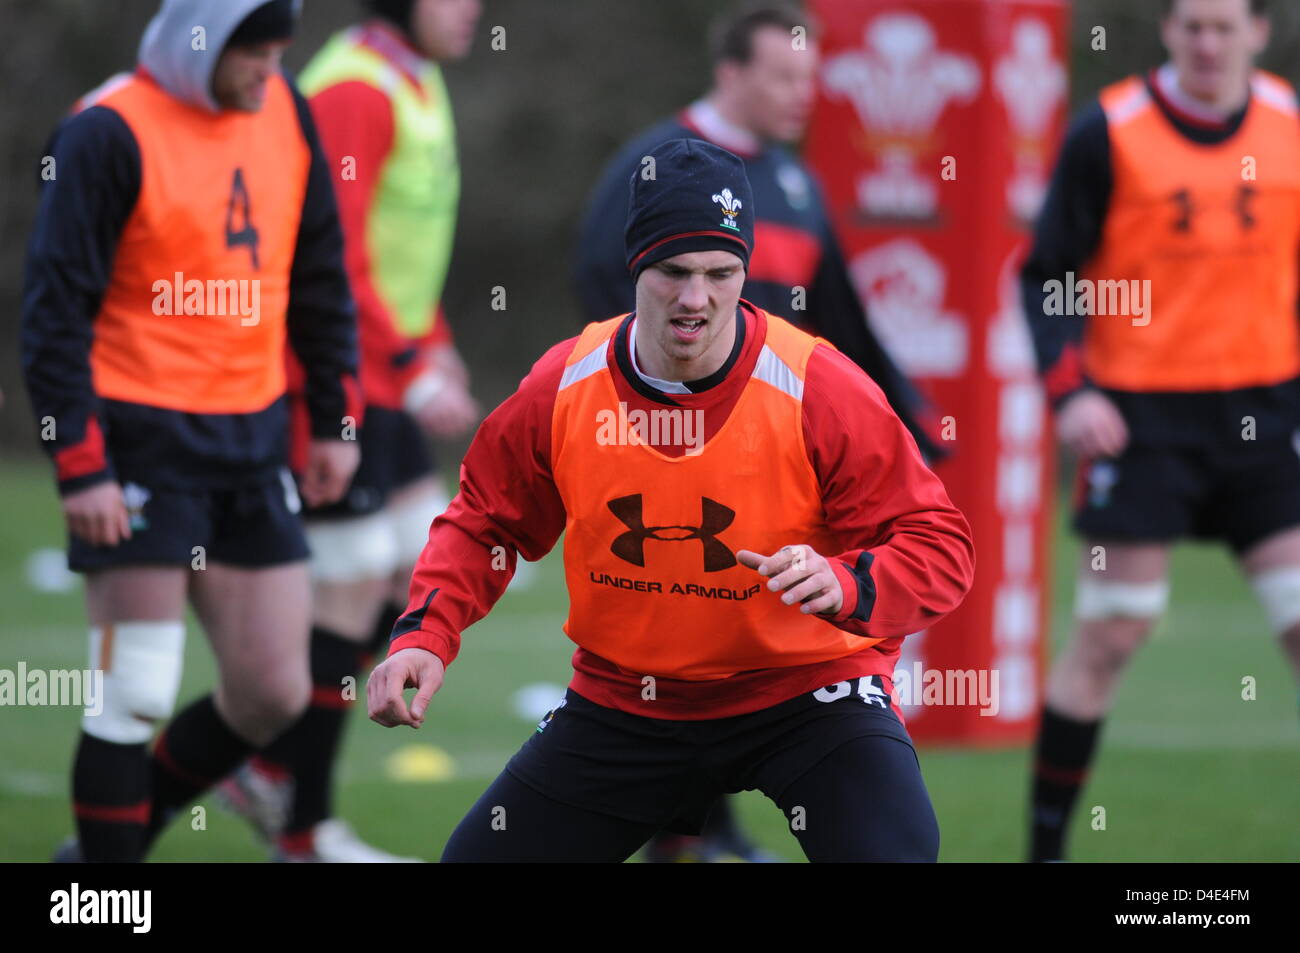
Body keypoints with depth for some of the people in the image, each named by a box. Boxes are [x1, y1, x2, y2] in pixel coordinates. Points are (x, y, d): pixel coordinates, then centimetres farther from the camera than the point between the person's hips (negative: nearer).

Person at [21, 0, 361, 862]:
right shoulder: (111, 135, -13)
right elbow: (56, 308, -13)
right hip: (141, 443, -6)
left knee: (275, 693, 6)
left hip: (252, 437, 6)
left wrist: (335, 418, 13)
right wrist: (80, 467, -17)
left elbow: (320, 278, 17)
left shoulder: (287, 114, 7)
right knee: (136, 695, -7)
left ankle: (115, 835, 25)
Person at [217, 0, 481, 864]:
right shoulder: (355, 92, -17)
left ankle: (274, 767, 17)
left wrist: (433, 347, 16)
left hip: (382, 383, 10)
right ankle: (304, 824, 6)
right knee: (356, 589, -5)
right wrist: (412, 368, -21)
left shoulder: (419, 84, 15)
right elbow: (333, 257, -22)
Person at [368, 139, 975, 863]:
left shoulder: (821, 390, -18)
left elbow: (939, 545, -15)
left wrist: (846, 586, -35)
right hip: (622, 700, 4)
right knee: (479, 856, 2)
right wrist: (425, 634, -9)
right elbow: (485, 523, 7)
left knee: (893, 849, -28)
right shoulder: (562, 389, -8)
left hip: (804, 687, -4)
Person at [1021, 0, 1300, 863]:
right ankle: (1045, 844, 8)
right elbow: (1049, 273, -2)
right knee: (1112, 634, -3)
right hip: (1142, 415, -3)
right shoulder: (1109, 134, -5)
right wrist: (1069, 387, -15)